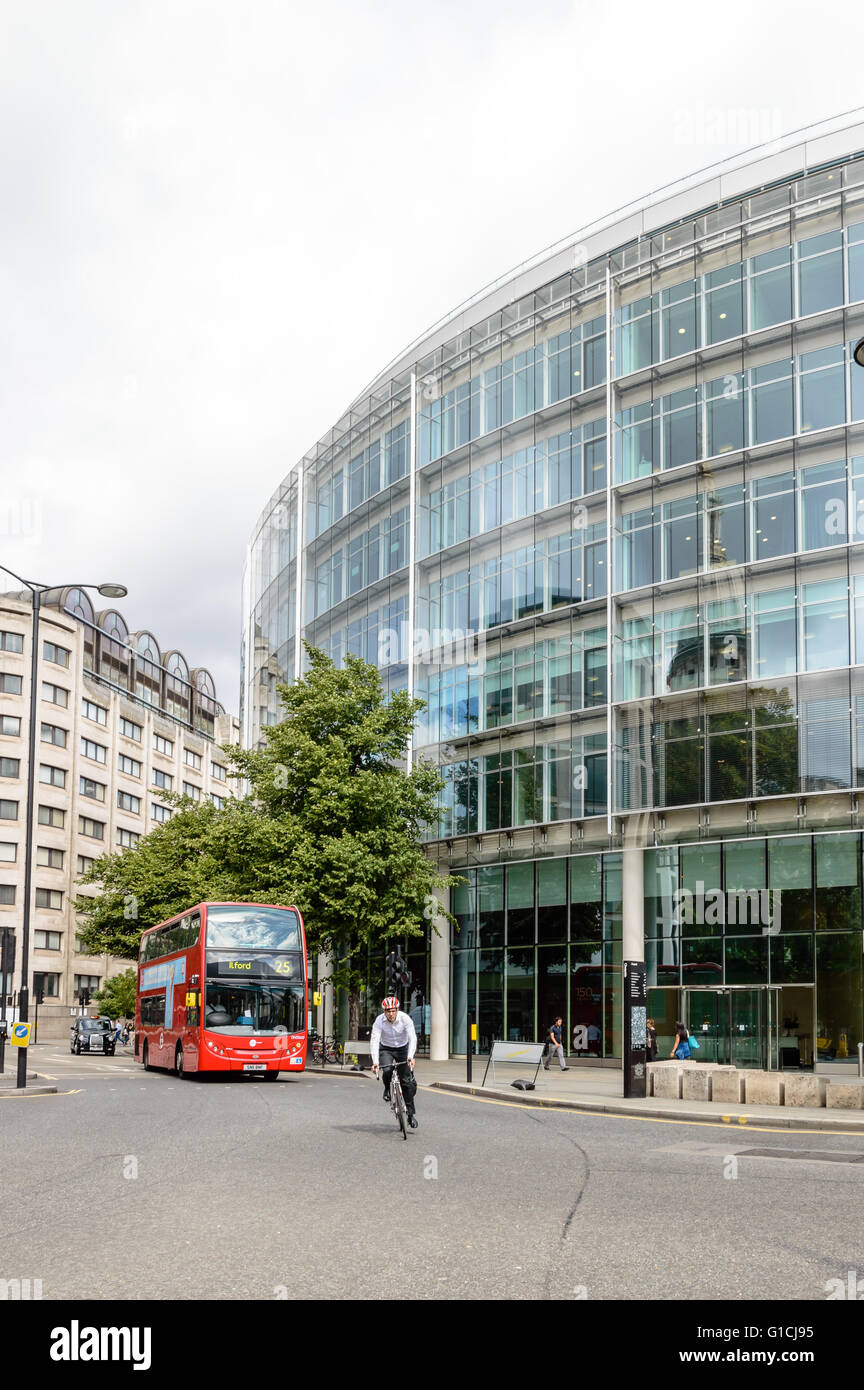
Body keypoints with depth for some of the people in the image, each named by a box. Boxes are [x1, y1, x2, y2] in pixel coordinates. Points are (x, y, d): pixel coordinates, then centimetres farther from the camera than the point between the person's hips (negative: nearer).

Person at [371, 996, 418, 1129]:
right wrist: (375, 1061, -42)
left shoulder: (405, 1019, -23)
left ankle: (411, 1113, 2)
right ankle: (387, 1089, 5)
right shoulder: (379, 1021, -22)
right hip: (386, 1049, 0)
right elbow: (374, 1041, -29)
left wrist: (410, 1056, -47)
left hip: (403, 1049, 0)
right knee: (387, 1070, -29)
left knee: (407, 1081, -9)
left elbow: (412, 1038, -31)